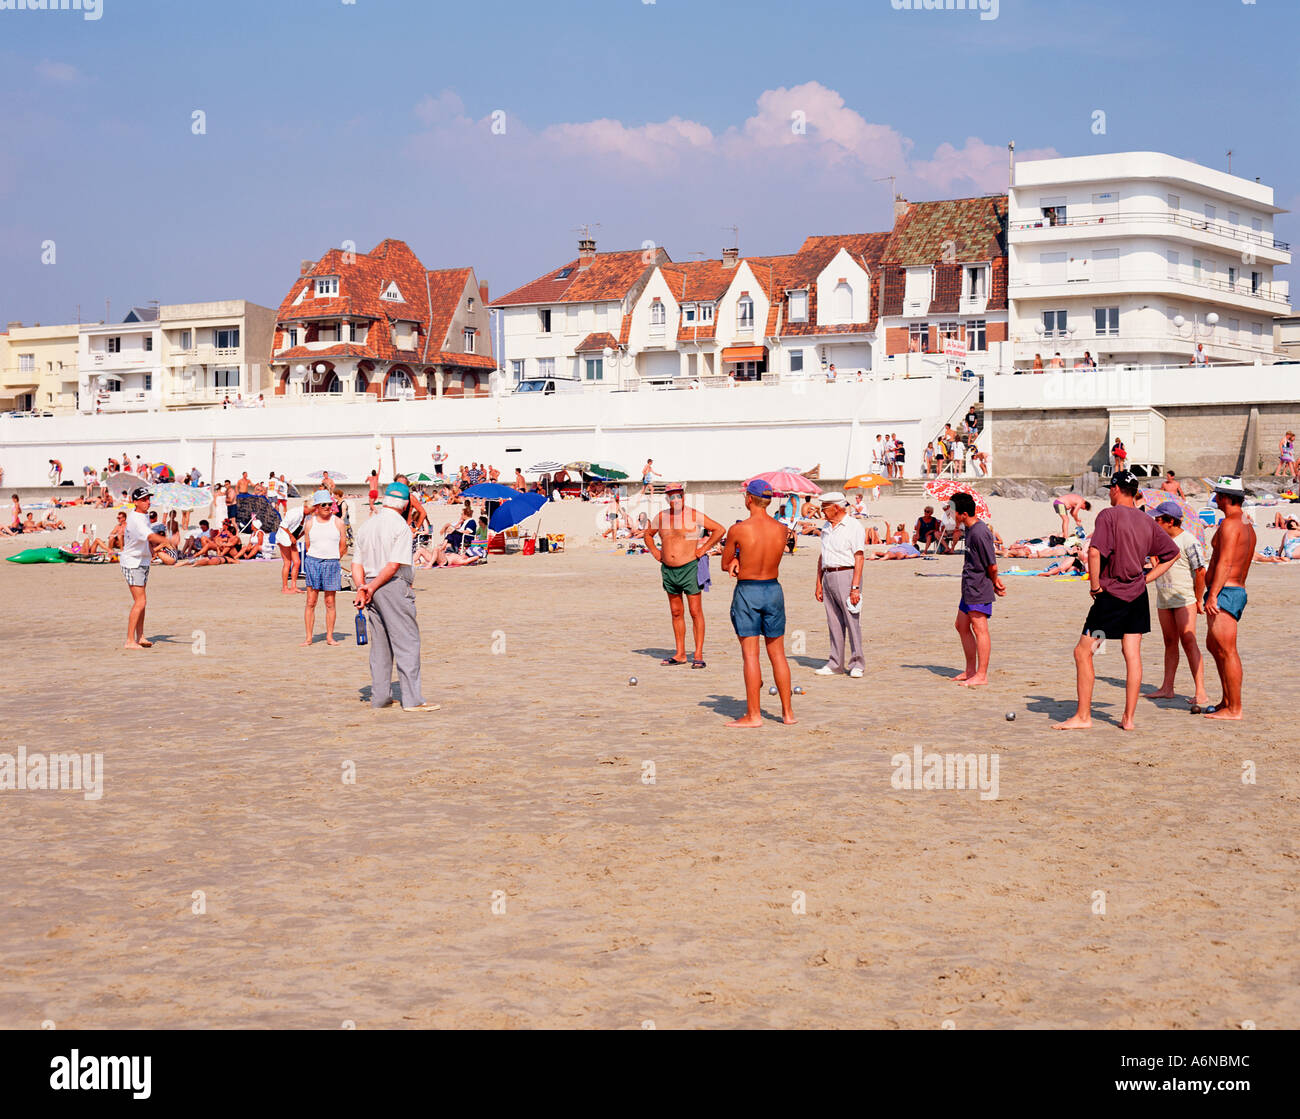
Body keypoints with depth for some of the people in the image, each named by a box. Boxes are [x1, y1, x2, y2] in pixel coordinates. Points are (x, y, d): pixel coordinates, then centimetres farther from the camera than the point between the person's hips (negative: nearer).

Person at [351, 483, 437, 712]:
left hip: (373, 590, 7)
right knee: (407, 642, -4)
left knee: (380, 643, 13)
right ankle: (412, 699, -7)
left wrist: (362, 589, -4)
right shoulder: (401, 526, -11)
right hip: (394, 588, -7)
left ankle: (380, 696, 16)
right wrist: (371, 589, -9)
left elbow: (357, 564, 7)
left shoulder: (366, 526, 12)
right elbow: (394, 566, -17)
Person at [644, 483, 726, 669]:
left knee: (696, 612, -5)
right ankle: (680, 654, 15)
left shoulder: (693, 515, -5)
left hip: (689, 568, -5)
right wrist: (655, 552, 11)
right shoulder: (661, 517, 8)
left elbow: (720, 530, -3)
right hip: (668, 570, 5)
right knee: (676, 613, 10)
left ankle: (698, 655, -3)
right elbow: (647, 534, 26)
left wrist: (704, 549, -6)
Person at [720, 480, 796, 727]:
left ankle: (753, 715, 0)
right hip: (773, 589, 4)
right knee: (777, 654, 12)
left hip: (747, 592, -4)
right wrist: (740, 559, -1)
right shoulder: (781, 529, 0)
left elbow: (725, 563, -1)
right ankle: (787, 712, 15)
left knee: (750, 655, -1)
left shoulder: (738, 530, -13)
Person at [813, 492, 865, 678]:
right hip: (828, 577, 7)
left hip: (846, 575, -7)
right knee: (834, 623, 9)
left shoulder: (854, 526, -7)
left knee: (852, 621, -4)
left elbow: (859, 558, -12)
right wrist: (819, 584, 16)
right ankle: (835, 664, 13)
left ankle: (857, 664, 2)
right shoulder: (826, 528, 16)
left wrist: (855, 587, -18)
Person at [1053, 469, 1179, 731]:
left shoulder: (1109, 515, -11)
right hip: (1138, 596, 6)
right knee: (1132, 655, 7)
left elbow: (1094, 552, -24)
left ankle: (1082, 716, 2)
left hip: (1111, 595, -6)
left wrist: (1095, 586, -12)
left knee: (1083, 651, 2)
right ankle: (1129, 718, 8)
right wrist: (1146, 578, 14)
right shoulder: (1147, 521, 9)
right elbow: (1172, 553, 18)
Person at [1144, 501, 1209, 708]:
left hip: (1184, 598, -7)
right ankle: (1167, 688, 18)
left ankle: (1200, 692, -16)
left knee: (1188, 641, -14)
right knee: (1170, 642, 12)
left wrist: (1198, 600, -9)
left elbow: (1200, 571, -11)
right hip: (1164, 599, 7)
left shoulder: (1187, 540, -12)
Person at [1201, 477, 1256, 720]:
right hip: (1238, 591, 11)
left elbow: (1225, 563, -21)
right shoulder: (1248, 527, 18)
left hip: (1225, 592, -11)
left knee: (1226, 651, -8)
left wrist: (1213, 595, -24)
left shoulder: (1229, 524, -13)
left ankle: (1234, 709, -7)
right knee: (1213, 645, 20)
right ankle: (1228, 700, 25)